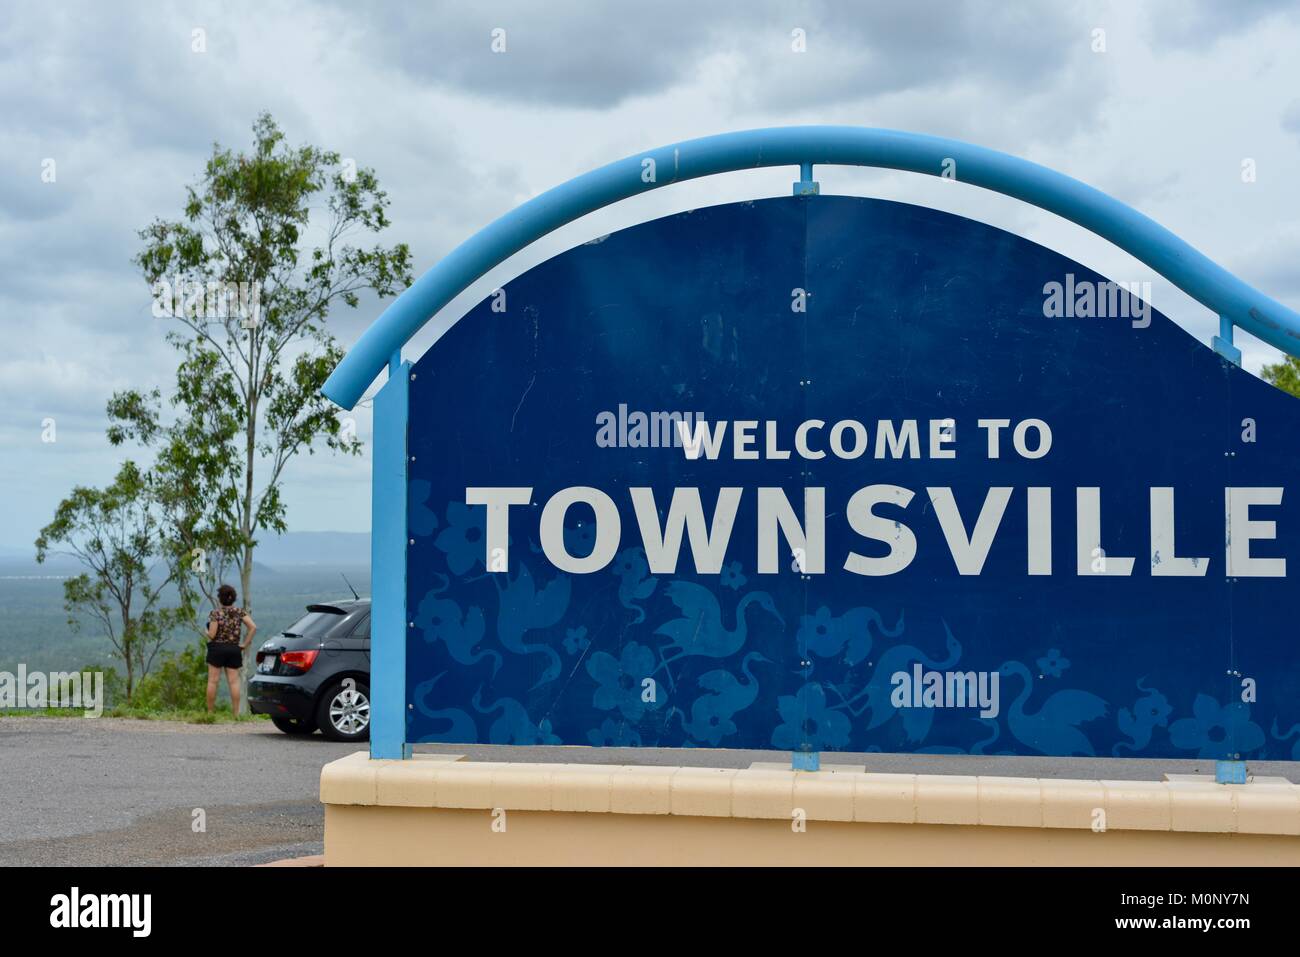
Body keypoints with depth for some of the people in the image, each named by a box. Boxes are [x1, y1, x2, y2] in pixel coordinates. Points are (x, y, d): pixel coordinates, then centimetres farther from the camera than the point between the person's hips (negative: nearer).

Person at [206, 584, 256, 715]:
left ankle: (210, 712, 5)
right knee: (234, 682, 3)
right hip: (234, 649, 3)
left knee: (213, 681, 3)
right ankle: (236, 713, 1)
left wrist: (207, 632, 10)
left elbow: (212, 634, -13)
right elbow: (253, 627, -6)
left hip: (217, 648, -3)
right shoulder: (239, 612, 1)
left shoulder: (216, 613, -9)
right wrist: (245, 644, 1)